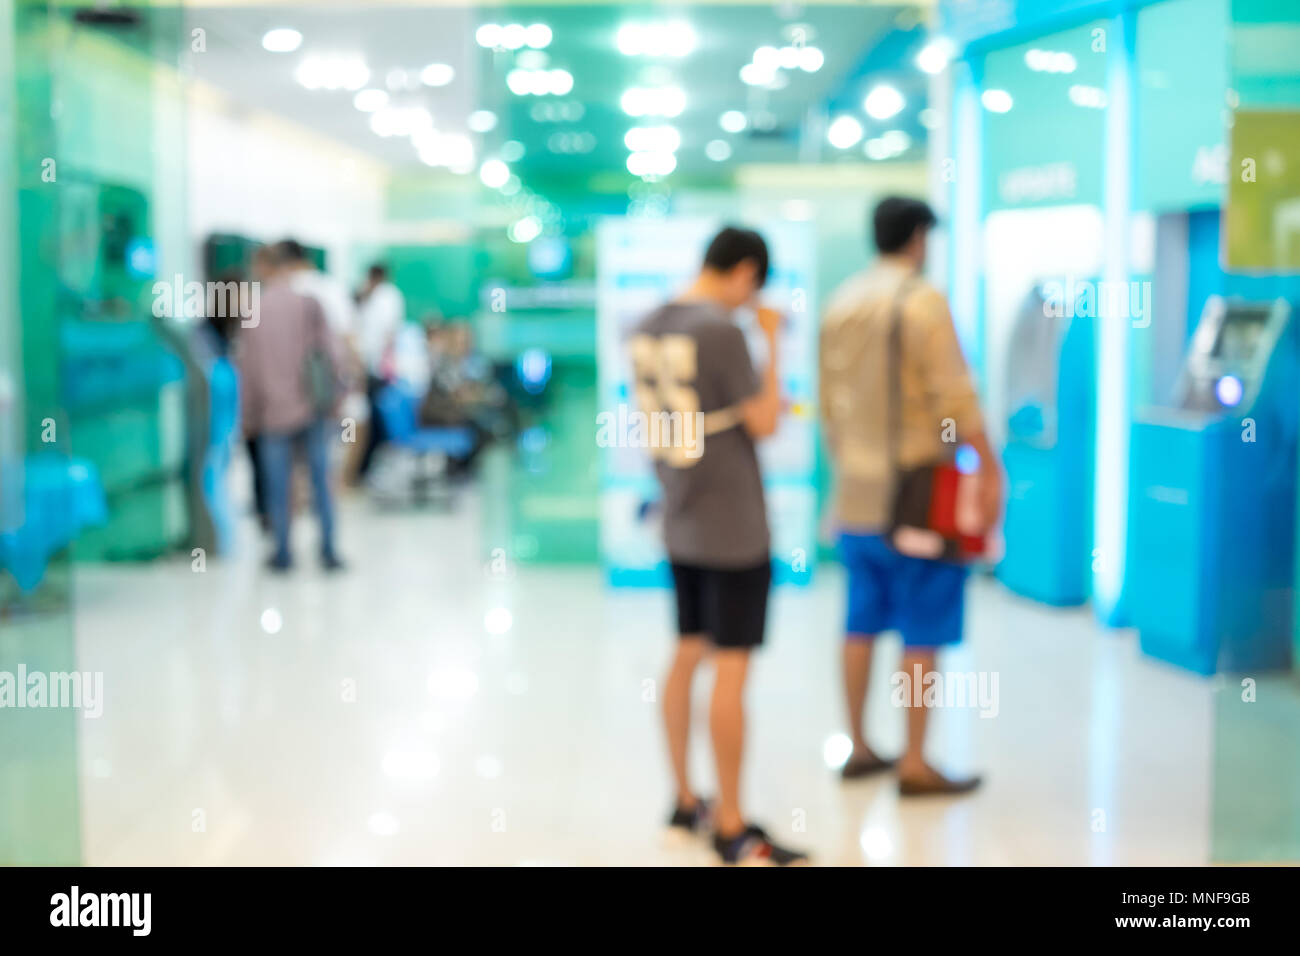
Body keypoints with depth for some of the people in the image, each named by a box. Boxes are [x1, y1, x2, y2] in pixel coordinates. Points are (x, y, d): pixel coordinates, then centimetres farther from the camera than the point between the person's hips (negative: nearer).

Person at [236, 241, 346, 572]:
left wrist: (249, 416, 8)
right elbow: (332, 352, -5)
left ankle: (283, 553, 15)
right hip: (313, 409, 0)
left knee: (277, 486, 9)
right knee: (321, 482, 7)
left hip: (275, 412, 0)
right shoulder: (308, 305, -3)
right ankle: (328, 551, 6)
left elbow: (248, 368, 0)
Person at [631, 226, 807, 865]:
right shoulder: (721, 330, -18)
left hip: (680, 525, 8)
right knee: (731, 671, -2)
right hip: (734, 530, -8)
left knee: (687, 657, 16)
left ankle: (686, 804, 26)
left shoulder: (647, 327, 6)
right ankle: (732, 830, 6)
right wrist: (772, 344, -4)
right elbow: (764, 424, -12)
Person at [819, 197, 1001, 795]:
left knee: (862, 625, 13)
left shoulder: (841, 304, 11)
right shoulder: (923, 300, -11)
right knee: (922, 633, -1)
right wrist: (990, 466, -11)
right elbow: (955, 395, -16)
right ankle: (914, 764, 3)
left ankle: (857, 749, 20)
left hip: (856, 492, 7)